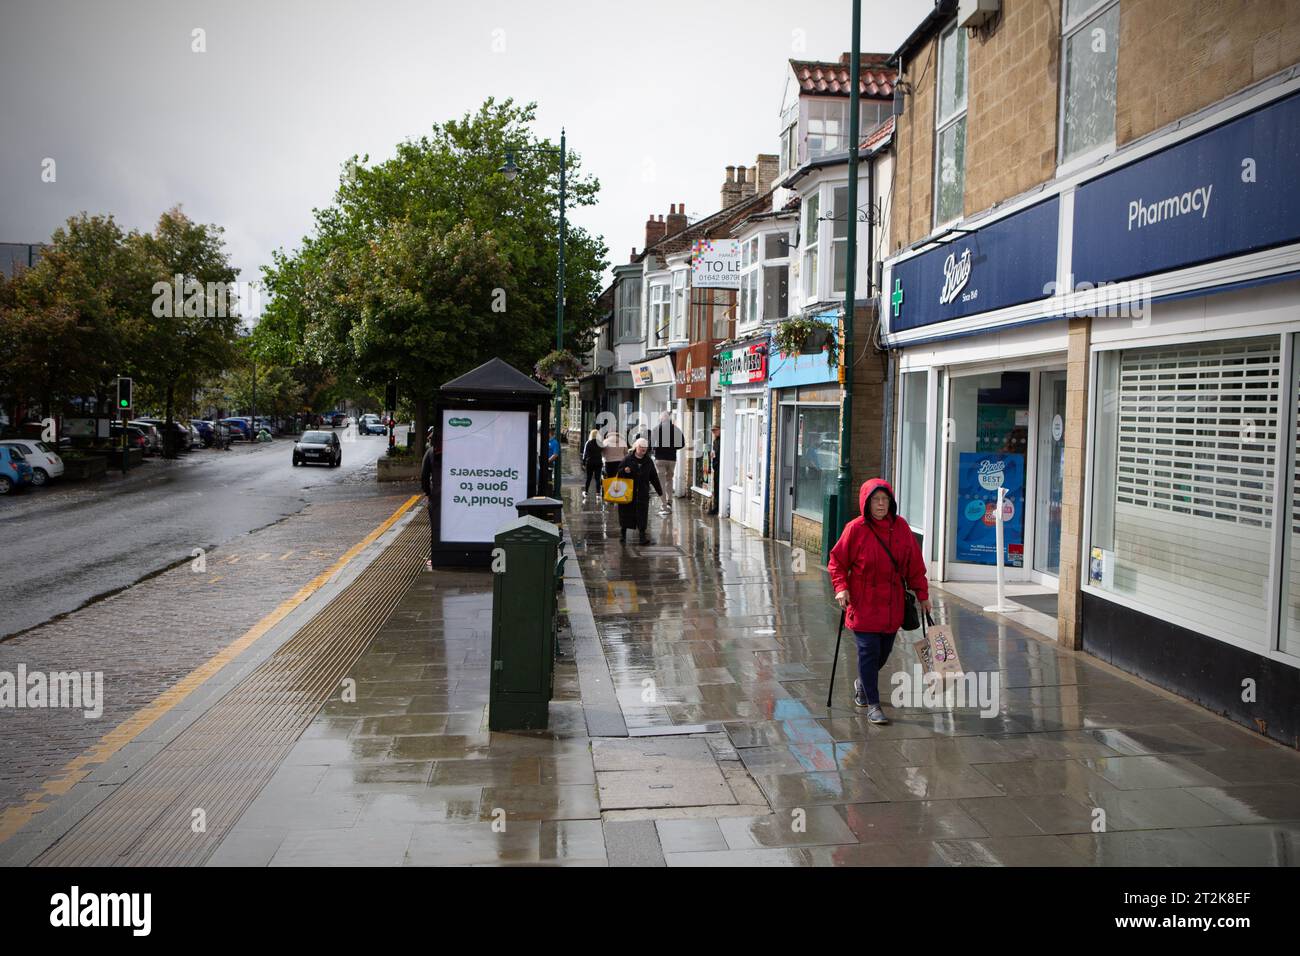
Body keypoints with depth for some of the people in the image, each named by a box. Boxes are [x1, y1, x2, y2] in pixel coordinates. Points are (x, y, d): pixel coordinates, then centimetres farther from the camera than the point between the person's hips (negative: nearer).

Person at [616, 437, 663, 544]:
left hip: (643, 492, 2)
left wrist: (659, 491, 14)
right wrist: (624, 471, -21)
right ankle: (622, 532, 26)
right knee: (626, 513, 7)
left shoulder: (648, 461, 6)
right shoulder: (628, 459, -2)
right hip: (628, 492, -1)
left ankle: (642, 536, -2)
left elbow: (654, 477, 12)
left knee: (642, 514, -3)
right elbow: (619, 472, 2)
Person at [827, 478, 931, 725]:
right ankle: (872, 705, 7)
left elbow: (915, 564, 7)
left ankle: (862, 683, 41)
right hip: (863, 603, -4)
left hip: (892, 604, 4)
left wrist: (922, 595, 8)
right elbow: (837, 561, -2)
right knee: (869, 651, -5)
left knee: (885, 650, 13)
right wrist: (841, 587, -16)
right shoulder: (855, 528, -10)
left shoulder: (901, 527, 1)